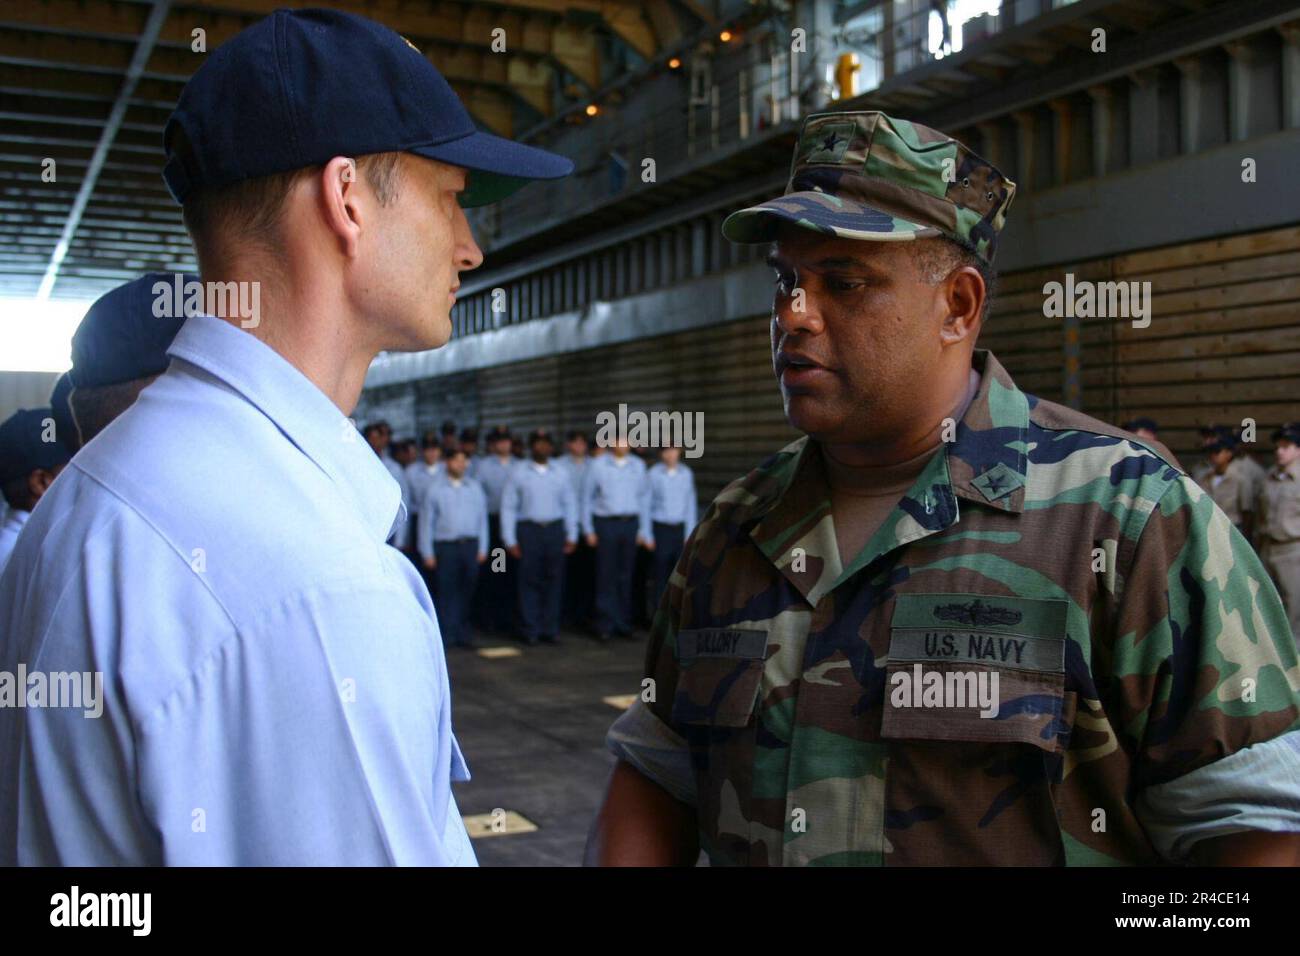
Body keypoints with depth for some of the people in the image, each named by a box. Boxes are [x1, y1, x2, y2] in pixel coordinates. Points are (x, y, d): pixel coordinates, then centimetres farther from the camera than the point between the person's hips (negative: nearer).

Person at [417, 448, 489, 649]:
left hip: (470, 545, 3)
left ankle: (463, 635, 14)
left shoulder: (475, 487, 12)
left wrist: (482, 548, 7)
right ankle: (445, 637, 2)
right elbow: (426, 521, 1)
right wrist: (427, 553, -3)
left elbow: (482, 519, 13)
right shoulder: (433, 488, 2)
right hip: (444, 547, -3)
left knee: (466, 594, 5)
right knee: (444, 593, -4)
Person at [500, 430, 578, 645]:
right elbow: (508, 506, 2)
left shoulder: (560, 473, 10)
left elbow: (570, 504, 13)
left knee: (553, 581, 3)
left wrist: (572, 536, 7)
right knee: (528, 581, -2)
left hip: (555, 529, 2)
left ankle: (550, 629, 12)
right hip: (528, 529, -2)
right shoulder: (519, 472, 3)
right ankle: (529, 630, 7)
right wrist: (510, 540, -3)